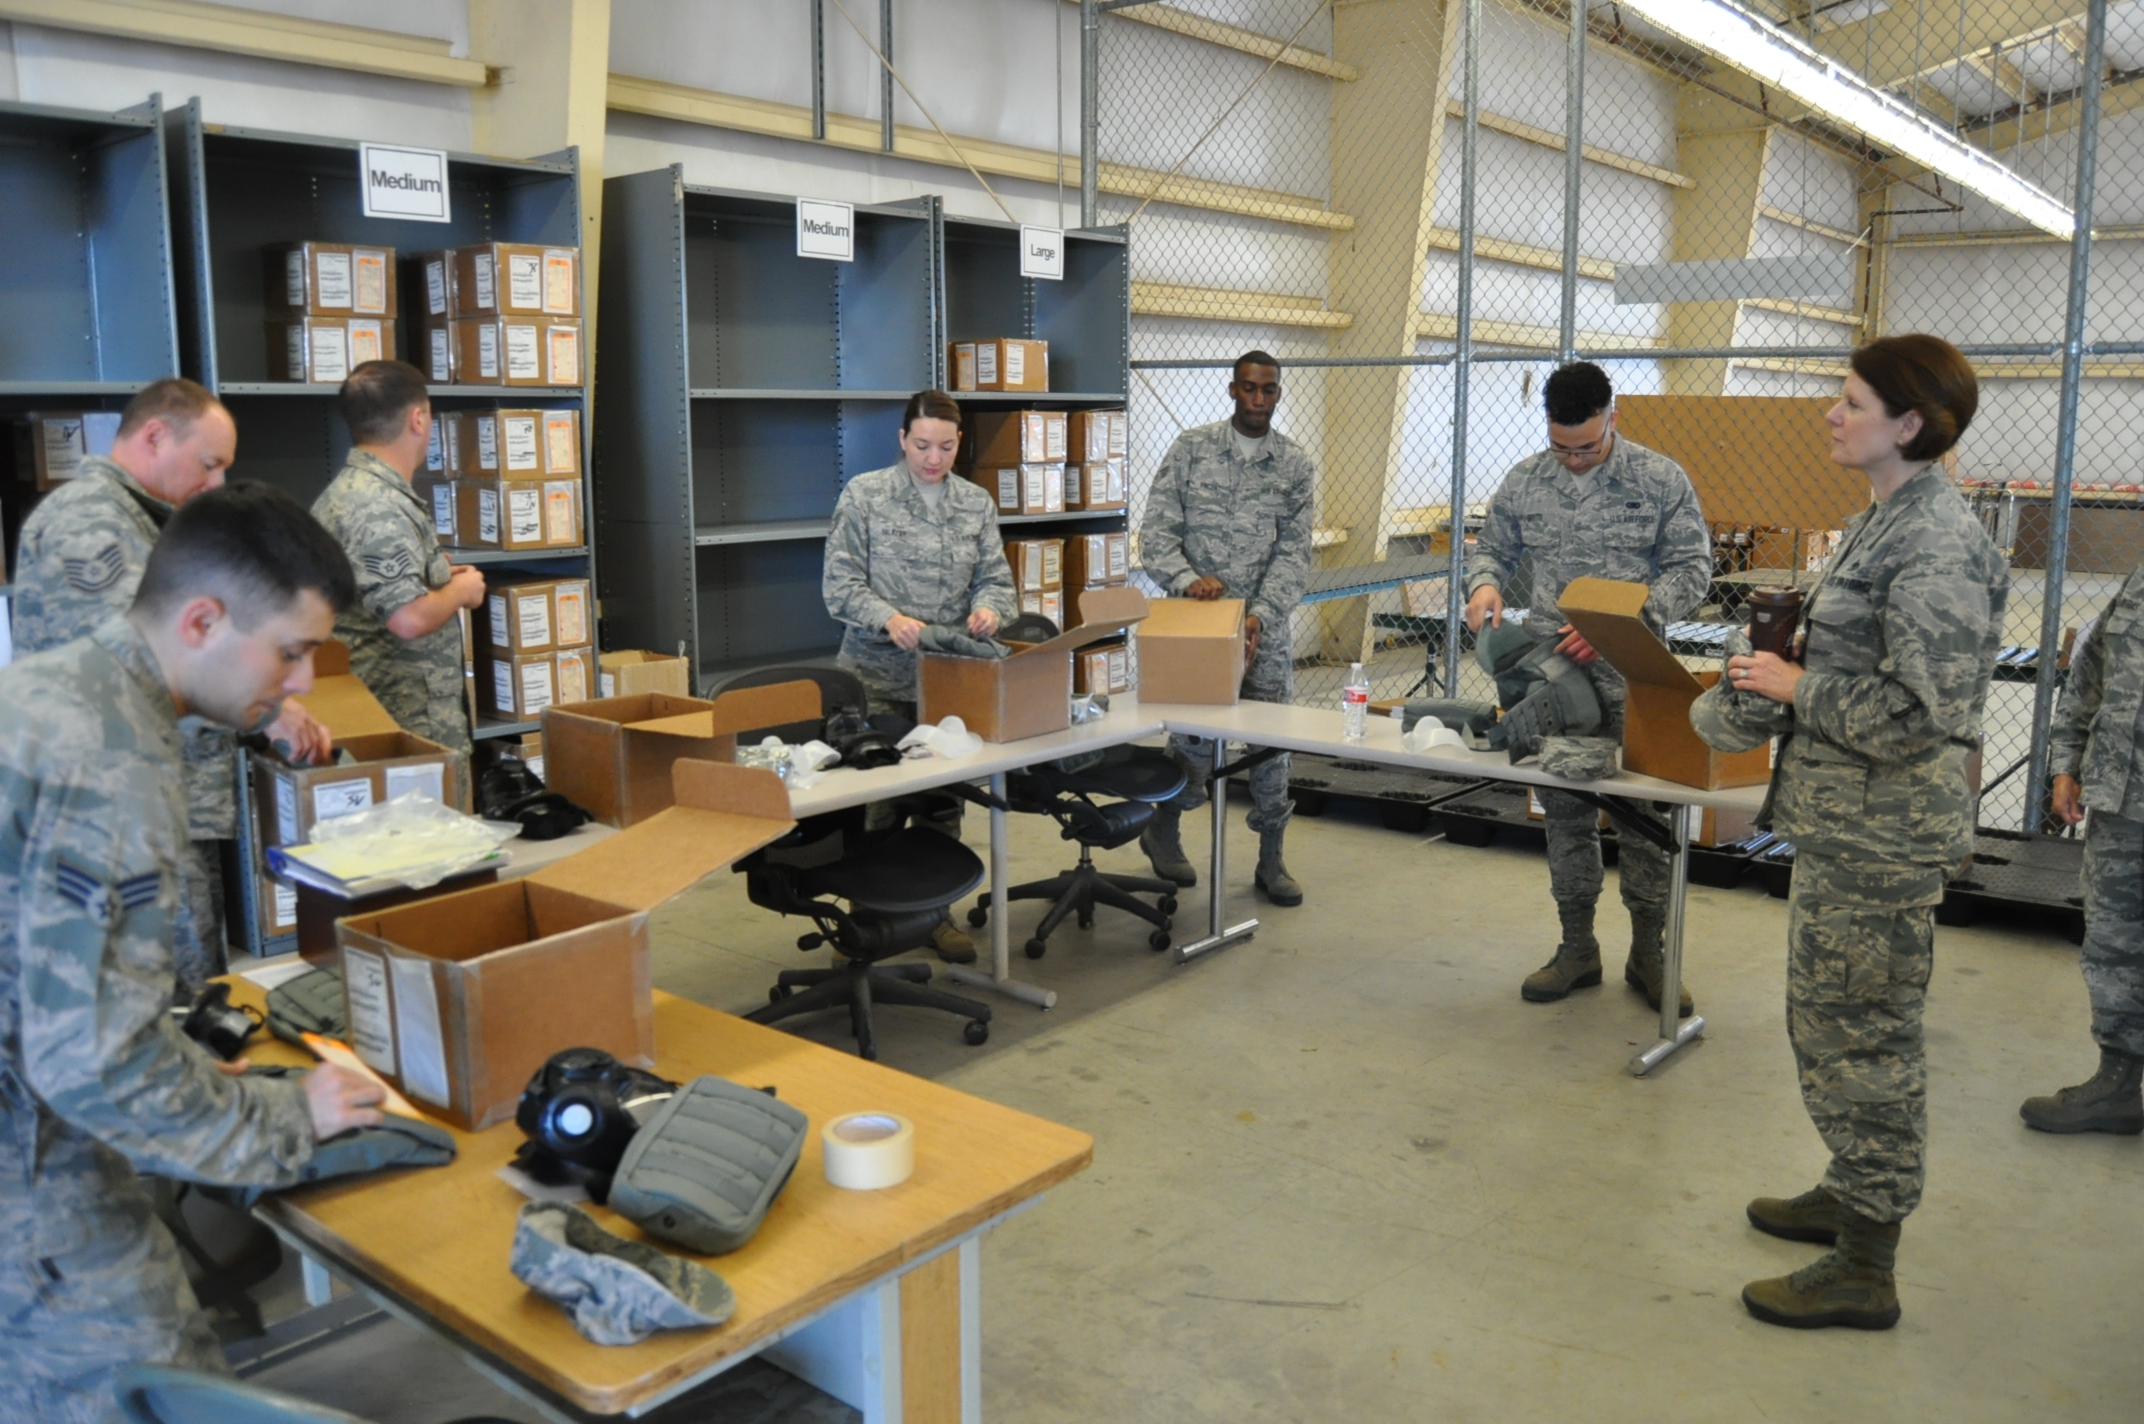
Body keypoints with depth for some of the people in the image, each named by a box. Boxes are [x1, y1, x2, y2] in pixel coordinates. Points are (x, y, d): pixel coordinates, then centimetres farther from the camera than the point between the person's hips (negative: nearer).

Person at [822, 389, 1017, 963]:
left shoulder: (977, 503, 8)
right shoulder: (864, 495, -3)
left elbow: (996, 580, 8)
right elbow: (839, 584, -7)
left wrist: (988, 606, -16)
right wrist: (888, 618, -24)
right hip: (878, 677, -3)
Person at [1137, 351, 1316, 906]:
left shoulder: (1296, 465, 5)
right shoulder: (1191, 448, 2)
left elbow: (1294, 552, -2)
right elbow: (1156, 532, -3)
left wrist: (1260, 615, -16)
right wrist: (1187, 579, -21)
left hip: (1266, 625, 2)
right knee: (1195, 736, -1)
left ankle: (1271, 860, 16)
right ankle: (1162, 829, 26)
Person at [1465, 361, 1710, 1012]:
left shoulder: (1659, 479, -2)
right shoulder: (1523, 482, 6)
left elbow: (1692, 567, -4)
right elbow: (1493, 549, 17)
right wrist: (1485, 583, -7)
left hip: (1633, 675, -3)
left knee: (1646, 814, 2)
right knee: (1564, 812, 10)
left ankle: (1648, 952, 18)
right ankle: (1577, 947, 23)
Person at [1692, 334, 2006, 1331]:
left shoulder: (1936, 546, -20)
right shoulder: (1885, 522, 11)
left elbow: (1921, 715, -25)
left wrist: (1797, 687, -15)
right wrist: (1764, 686, 8)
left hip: (1882, 833, -10)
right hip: (1844, 824, 10)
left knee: (1858, 1034, 0)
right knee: (1829, 1020, 21)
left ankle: (1865, 1271, 14)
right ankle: (1854, 1193, 39)